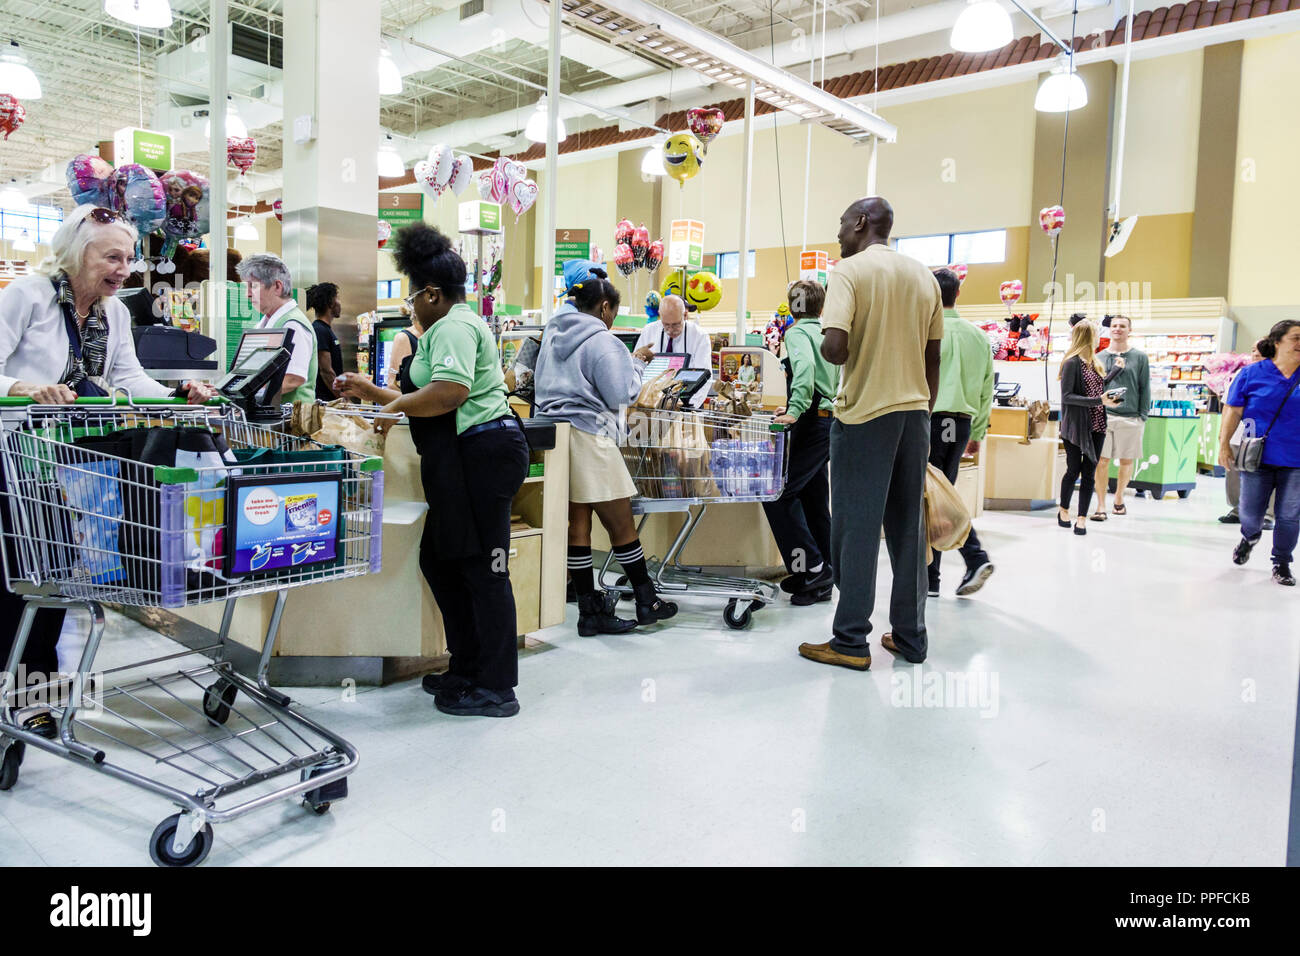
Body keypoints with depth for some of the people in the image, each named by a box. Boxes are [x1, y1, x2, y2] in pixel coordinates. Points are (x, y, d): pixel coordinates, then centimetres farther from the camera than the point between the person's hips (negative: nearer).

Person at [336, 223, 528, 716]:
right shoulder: (454, 324, 24)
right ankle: (467, 667, 27)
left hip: (481, 454, -11)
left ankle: (495, 688, 4)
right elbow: (427, 399, 28)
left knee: (481, 567, -5)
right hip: (467, 459, 11)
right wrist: (370, 391, 28)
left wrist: (394, 408, -11)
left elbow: (449, 393, -26)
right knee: (440, 560, 16)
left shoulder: (453, 327, -10)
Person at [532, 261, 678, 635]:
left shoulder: (552, 333, 13)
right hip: (589, 438, -8)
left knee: (578, 524, 10)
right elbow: (620, 395, -13)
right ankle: (647, 602, 15)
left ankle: (591, 611, 15)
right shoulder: (601, 341, -12)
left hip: (554, 432, 8)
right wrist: (636, 365, 4)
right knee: (621, 524, 3)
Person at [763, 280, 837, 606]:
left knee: (777, 494, -9)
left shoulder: (797, 332, -6)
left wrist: (795, 410, -32)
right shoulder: (826, 334, 19)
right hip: (828, 418, 9)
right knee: (813, 500, 14)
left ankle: (811, 568, -10)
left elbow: (805, 366, -26)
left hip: (811, 421, -9)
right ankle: (822, 573, 20)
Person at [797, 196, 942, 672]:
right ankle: (910, 635, 18)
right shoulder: (924, 276, 11)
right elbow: (933, 359, 13)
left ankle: (851, 641, 5)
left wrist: (825, 346, 2)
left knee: (856, 527, 0)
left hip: (864, 413, -6)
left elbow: (835, 348, -20)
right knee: (907, 526, 10)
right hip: (914, 411, 6)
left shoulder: (850, 270, -7)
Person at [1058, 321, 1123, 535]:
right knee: (1073, 471, 4)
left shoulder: (1094, 362, 13)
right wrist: (1099, 401, -21)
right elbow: (1067, 397, -16)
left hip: (1096, 427, 7)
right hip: (1076, 427, -6)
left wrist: (1117, 369, 27)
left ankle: (1082, 518, 6)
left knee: (1089, 473, 3)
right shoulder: (1072, 363, -11)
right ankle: (1063, 509, 26)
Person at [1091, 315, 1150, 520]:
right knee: (1102, 460, -4)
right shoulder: (1100, 357, 10)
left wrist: (1143, 416, 0)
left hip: (1130, 417, 0)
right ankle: (1101, 504, 0)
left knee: (1126, 461, 8)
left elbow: (1145, 388, 5)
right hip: (1103, 415, 0)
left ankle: (1119, 497, 26)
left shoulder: (1140, 357, 6)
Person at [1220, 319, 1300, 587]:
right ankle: (1250, 536, 41)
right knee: (1251, 512, 7)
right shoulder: (1252, 374, -1)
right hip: (1258, 458, -1)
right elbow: (1233, 411, 1)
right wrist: (1224, 445, -2)